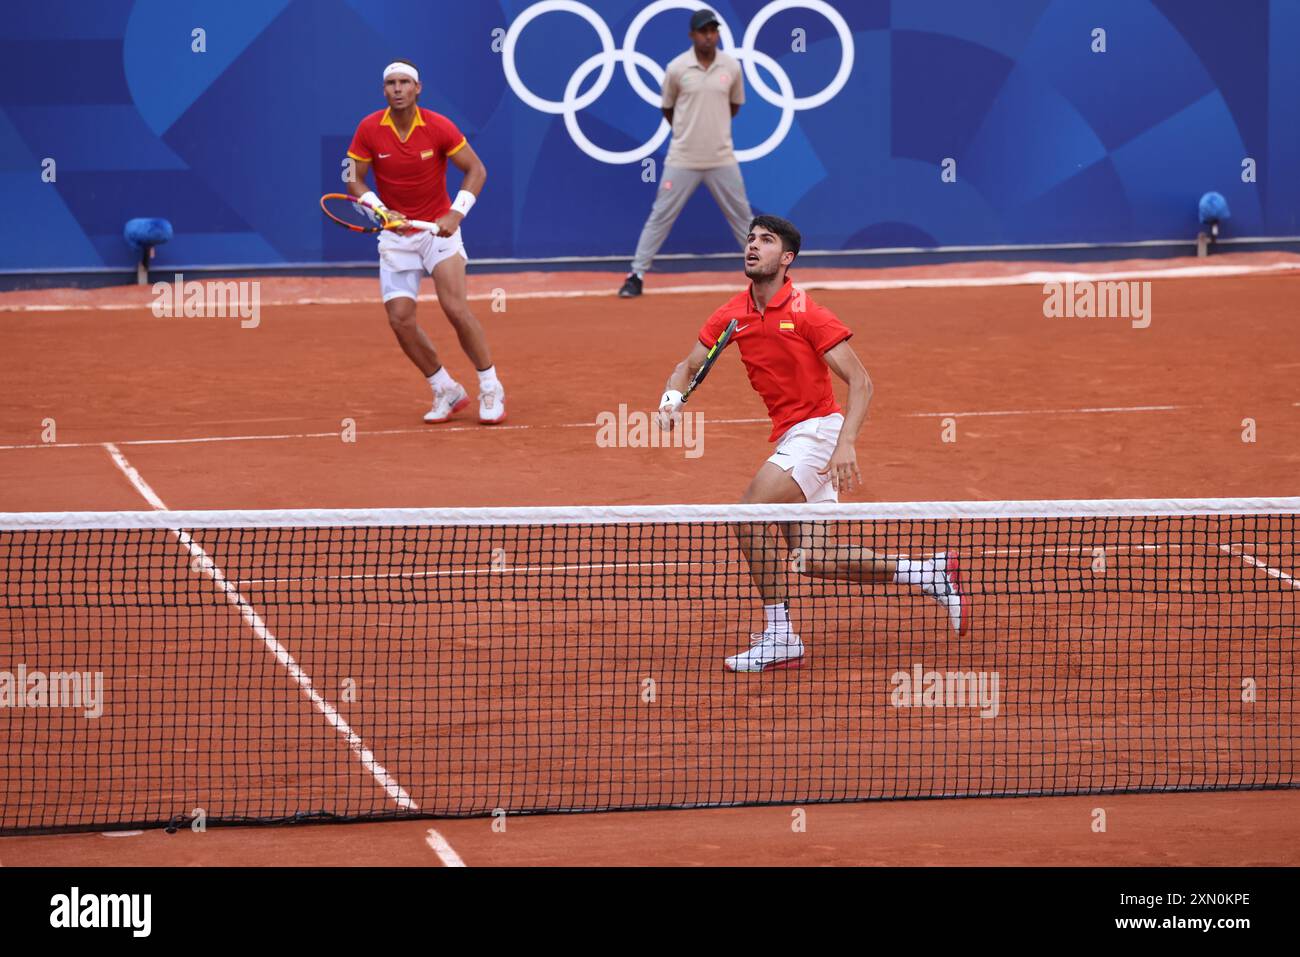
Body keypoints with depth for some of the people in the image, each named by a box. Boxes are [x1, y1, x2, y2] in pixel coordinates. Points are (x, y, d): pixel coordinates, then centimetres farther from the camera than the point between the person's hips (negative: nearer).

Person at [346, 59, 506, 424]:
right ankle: (446, 391, 10)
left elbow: (476, 169, -7)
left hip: (439, 229, -2)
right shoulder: (369, 130, -9)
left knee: (456, 308, -17)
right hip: (396, 236, 2)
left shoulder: (439, 127, -13)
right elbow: (354, 180, -2)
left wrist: (456, 214, -18)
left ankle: (491, 390, -3)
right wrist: (380, 210, -19)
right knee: (400, 318, -7)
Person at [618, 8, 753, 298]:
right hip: (682, 159, -2)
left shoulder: (731, 67, 0)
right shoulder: (676, 68, -6)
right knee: (660, 217, -1)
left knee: (741, 216, 9)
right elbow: (667, 110, 8)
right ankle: (636, 275, 5)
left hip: (722, 159, 2)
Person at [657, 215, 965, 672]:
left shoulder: (806, 314, -14)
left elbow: (860, 381, -15)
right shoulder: (732, 315, 5)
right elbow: (689, 367, 13)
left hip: (817, 428, -8)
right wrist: (672, 398, -10)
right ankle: (929, 573, 16)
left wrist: (846, 444, -28)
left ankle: (779, 637, -12)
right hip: (789, 437, 8)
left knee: (750, 514, -20)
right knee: (813, 559, 3)